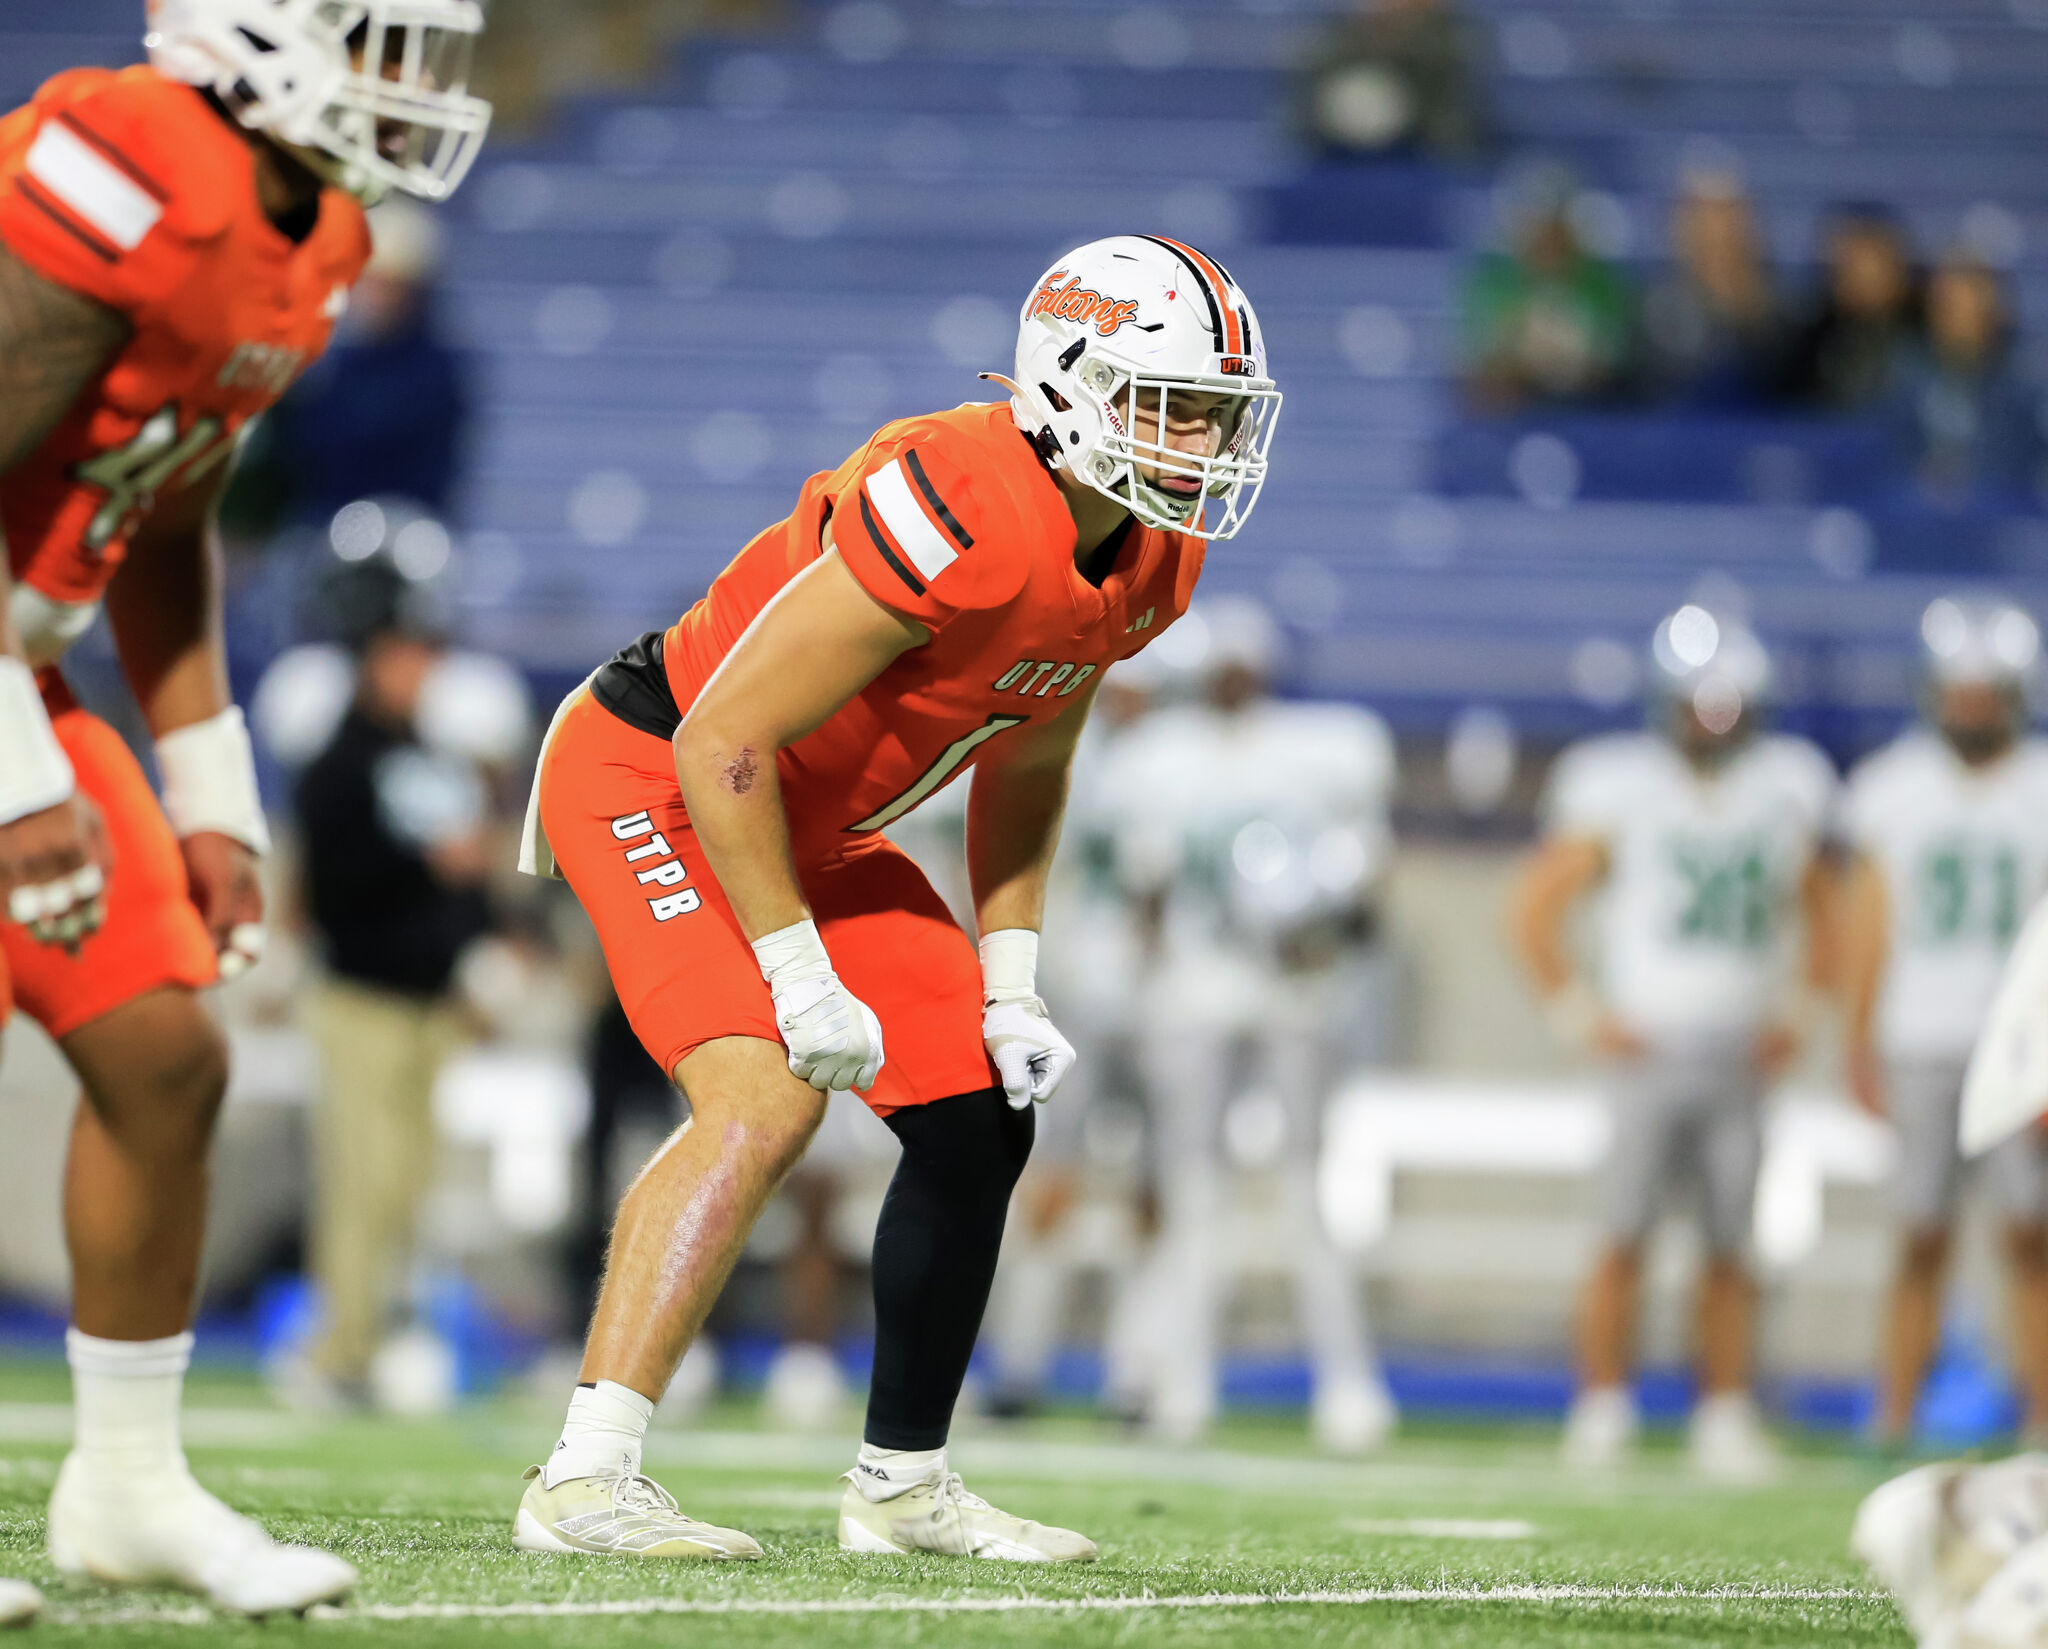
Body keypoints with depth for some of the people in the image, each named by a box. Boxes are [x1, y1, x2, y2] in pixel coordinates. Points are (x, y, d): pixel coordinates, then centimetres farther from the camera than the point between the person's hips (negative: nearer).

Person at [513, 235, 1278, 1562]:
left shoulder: (1154, 559, -4)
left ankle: (904, 1485, 22)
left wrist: (1010, 989, 5)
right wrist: (802, 980, -24)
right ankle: (584, 1482, -27)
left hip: (810, 823, 9)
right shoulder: (964, 520, -33)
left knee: (980, 1117, 7)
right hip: (649, 779, -9)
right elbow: (723, 745, -29)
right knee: (767, 1102, -26)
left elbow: (1023, 769, 13)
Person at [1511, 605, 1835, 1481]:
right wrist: (1584, 1015, -3)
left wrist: (1798, 1014, 10)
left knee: (1730, 1246, 3)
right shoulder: (1618, 787, -3)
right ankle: (1601, 1410, 1)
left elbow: (1823, 917, 20)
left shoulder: (1788, 787, 8)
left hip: (1742, 1055, 3)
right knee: (1625, 1237, -6)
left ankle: (1725, 1417, 9)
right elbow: (1535, 910, 1)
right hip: (1647, 1052, -3)